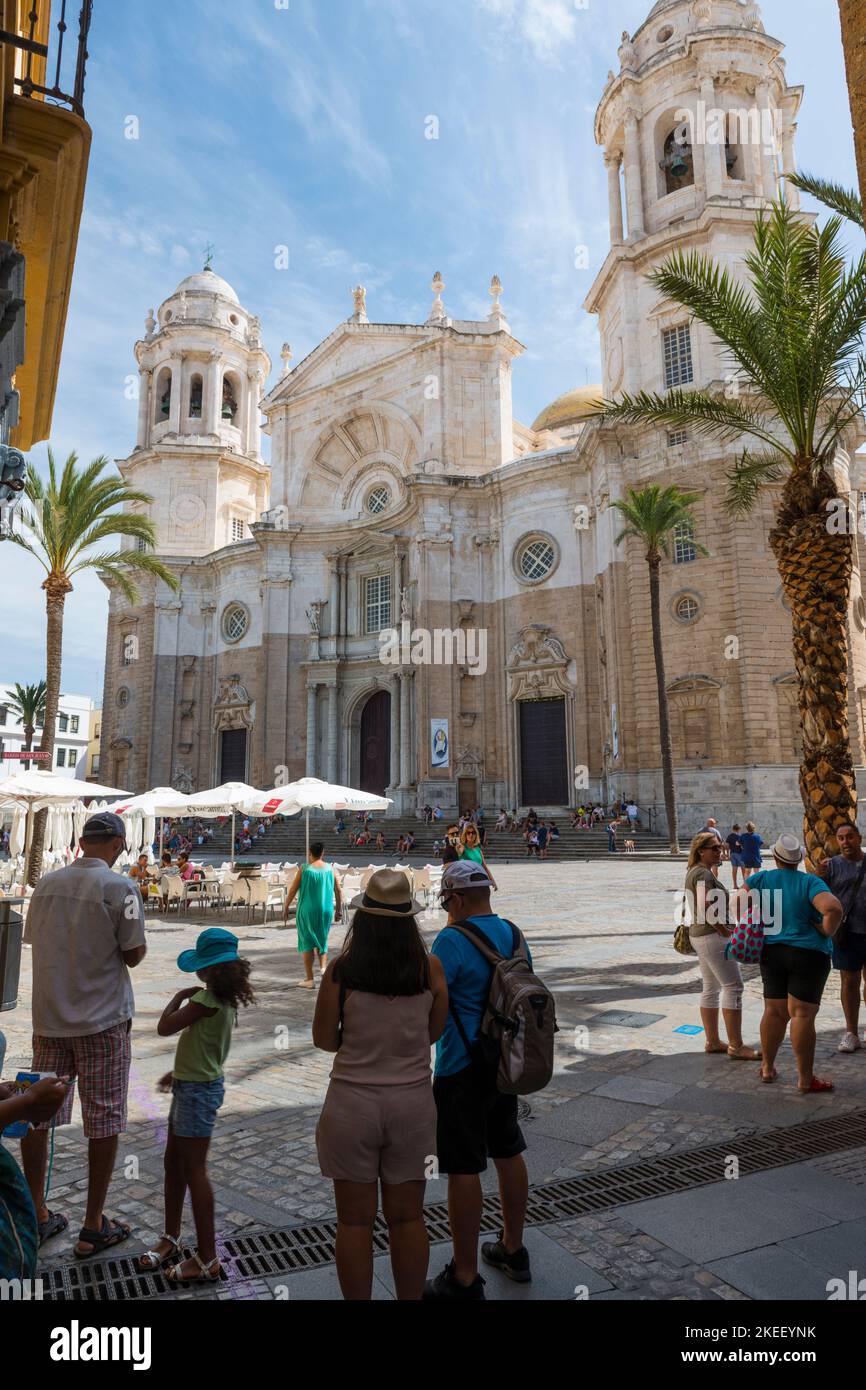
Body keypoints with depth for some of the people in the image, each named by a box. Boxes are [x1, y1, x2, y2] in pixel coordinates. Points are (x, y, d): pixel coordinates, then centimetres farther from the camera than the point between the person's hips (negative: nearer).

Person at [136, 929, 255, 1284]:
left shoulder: (206, 999, -25)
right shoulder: (226, 998, 5)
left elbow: (164, 1027, -20)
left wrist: (179, 996, -6)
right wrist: (178, 1071, 21)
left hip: (197, 1091, -9)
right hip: (193, 1085, 9)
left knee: (194, 1171, 1)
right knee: (173, 1163, 21)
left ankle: (207, 1260, 12)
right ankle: (171, 1238, 37)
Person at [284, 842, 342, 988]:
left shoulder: (304, 870, -8)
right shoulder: (329, 869, 0)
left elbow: (293, 890, -6)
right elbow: (337, 890, 7)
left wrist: (286, 908, 4)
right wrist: (339, 906, 21)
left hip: (307, 911, -3)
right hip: (326, 910, 3)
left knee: (307, 943, 7)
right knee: (322, 939, 21)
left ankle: (309, 979, 8)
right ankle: (323, 967, 0)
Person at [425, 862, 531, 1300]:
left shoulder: (453, 940, -20)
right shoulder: (513, 934, 4)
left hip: (462, 1069, -8)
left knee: (463, 1169, 3)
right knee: (509, 1153, 19)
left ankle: (465, 1279, 15)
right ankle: (513, 1249, 36)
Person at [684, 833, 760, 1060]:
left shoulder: (695, 871, 14)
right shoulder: (704, 873, -17)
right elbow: (706, 909, -24)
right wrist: (726, 932, -16)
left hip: (700, 934, 11)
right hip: (712, 935, -11)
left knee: (712, 988, 14)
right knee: (733, 987, -6)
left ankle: (712, 1041, 20)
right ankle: (736, 1047, -3)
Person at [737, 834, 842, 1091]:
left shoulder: (762, 878, -1)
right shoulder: (810, 882, -11)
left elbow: (740, 901, -8)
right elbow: (833, 908, -26)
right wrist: (827, 933, -10)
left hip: (770, 952, 4)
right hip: (808, 954, -4)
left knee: (774, 1011, 14)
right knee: (802, 1014, -1)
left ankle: (768, 1067, 25)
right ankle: (805, 1079, 6)